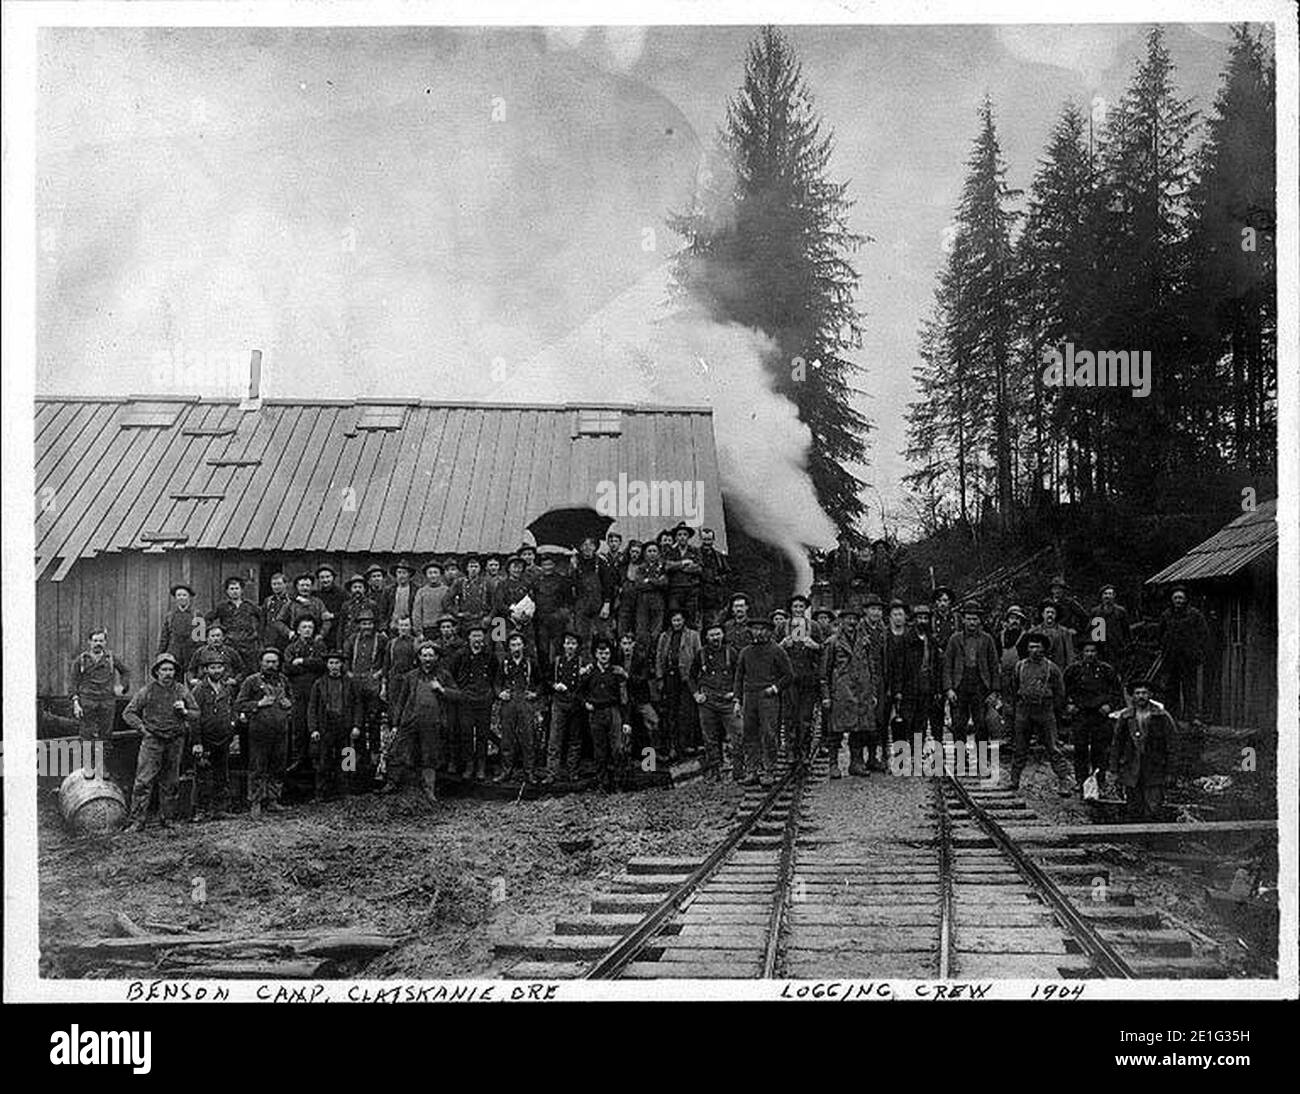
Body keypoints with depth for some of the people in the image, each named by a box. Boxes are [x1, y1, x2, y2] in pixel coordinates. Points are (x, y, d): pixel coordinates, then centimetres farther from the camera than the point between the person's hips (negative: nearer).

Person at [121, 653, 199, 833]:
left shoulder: (182, 691, 5)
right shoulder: (147, 691, -2)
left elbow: (196, 714, 11)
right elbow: (128, 713, 3)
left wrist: (184, 712, -9)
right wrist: (143, 728, -5)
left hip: (175, 741, 3)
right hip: (152, 741, -3)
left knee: (170, 783, 10)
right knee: (144, 782, -9)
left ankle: (166, 818, 21)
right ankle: (137, 821, -8)